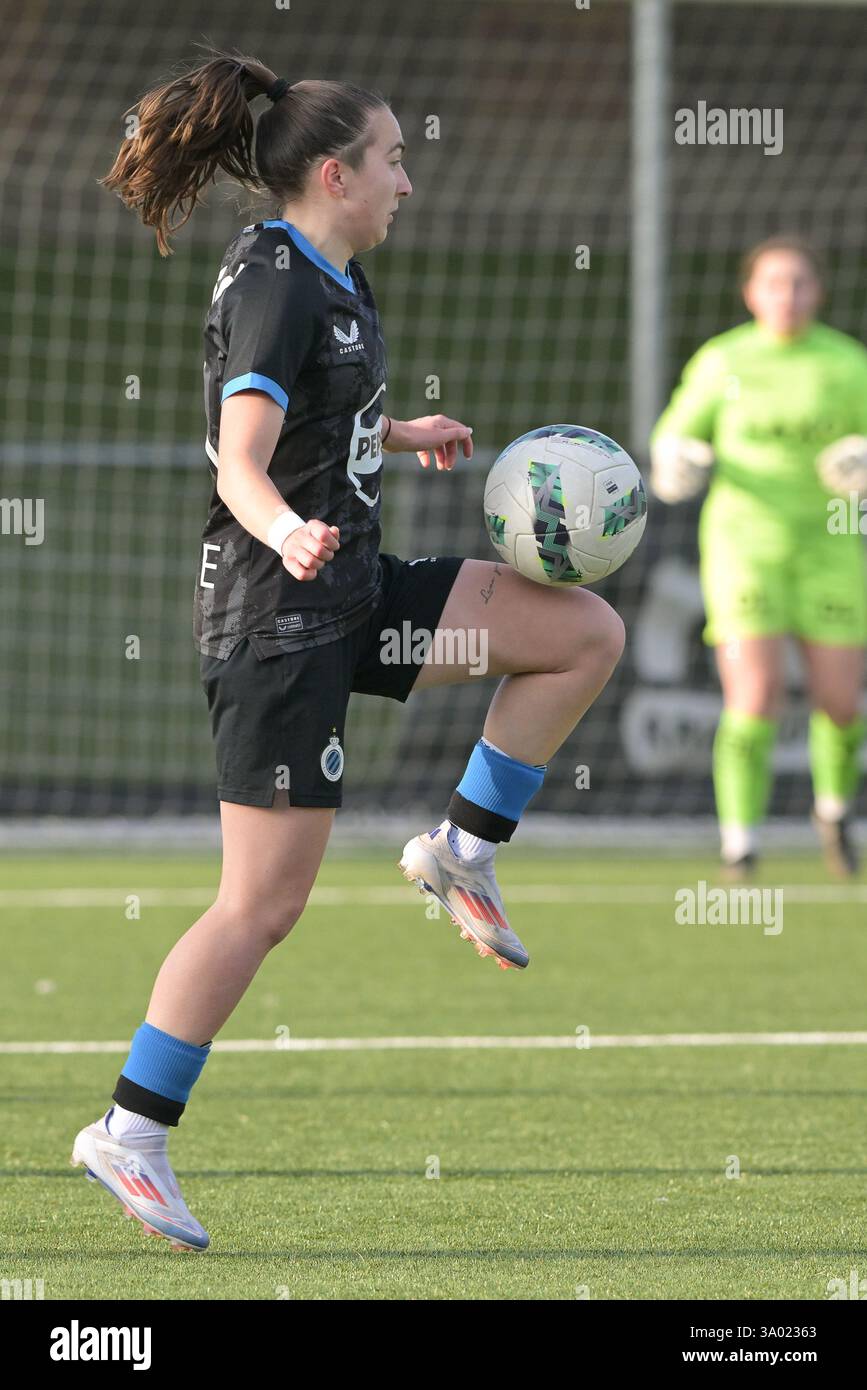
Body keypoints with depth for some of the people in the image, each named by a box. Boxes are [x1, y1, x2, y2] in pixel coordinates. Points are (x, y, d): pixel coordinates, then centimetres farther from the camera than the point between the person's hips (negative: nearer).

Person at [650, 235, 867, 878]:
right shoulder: (721, 361, 1)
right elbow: (676, 434, 11)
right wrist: (671, 467, -11)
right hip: (745, 541, -1)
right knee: (755, 699, -16)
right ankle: (740, 842, -9)